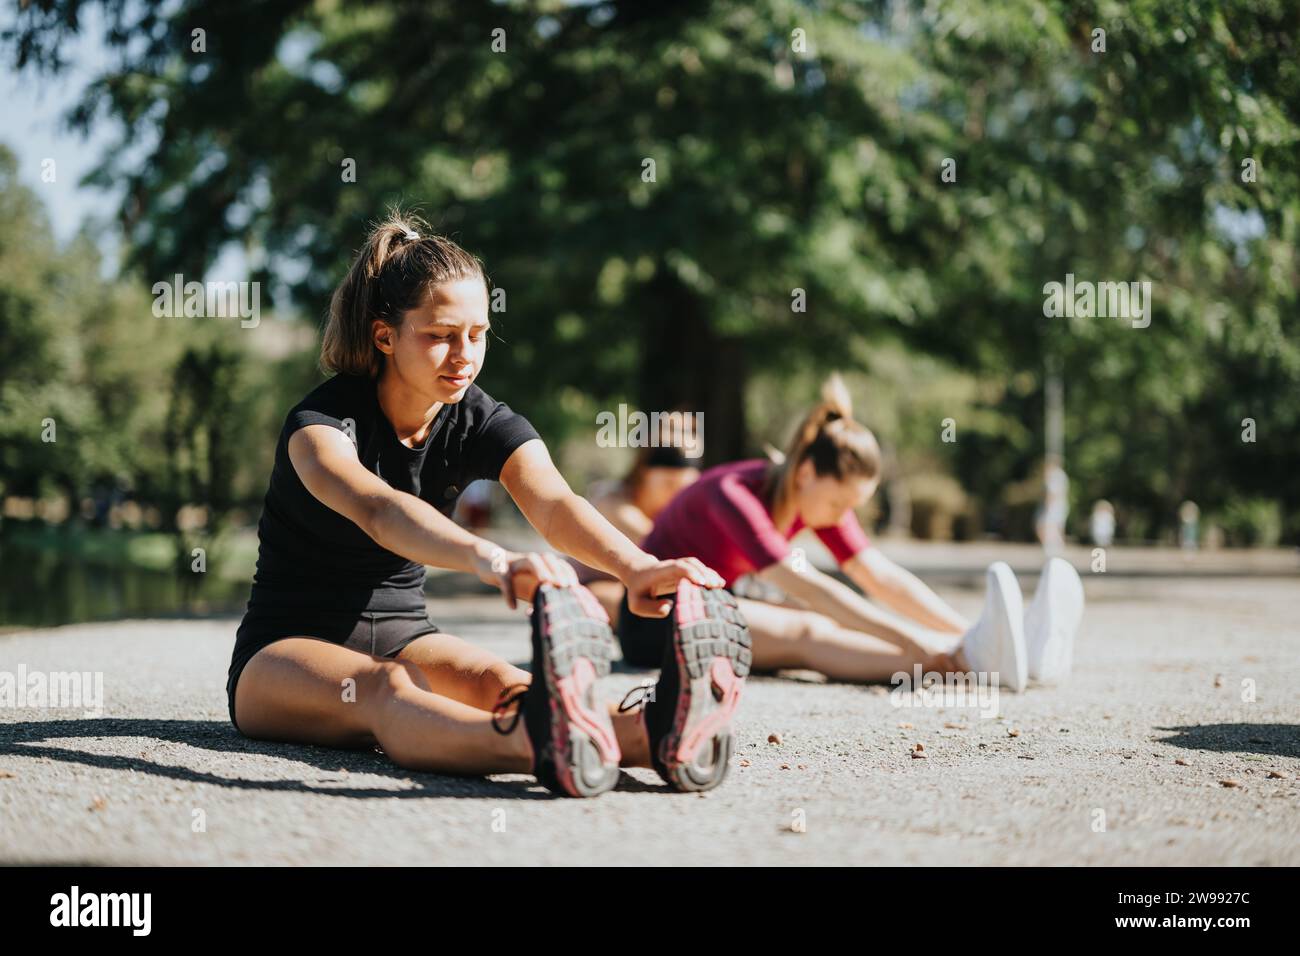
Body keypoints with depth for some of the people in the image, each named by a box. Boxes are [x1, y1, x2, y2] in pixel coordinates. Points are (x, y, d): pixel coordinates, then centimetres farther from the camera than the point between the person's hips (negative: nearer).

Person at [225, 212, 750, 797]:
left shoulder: (484, 424, -4)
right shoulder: (321, 423, -19)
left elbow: (553, 504, -26)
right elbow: (378, 511, -43)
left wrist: (637, 567, -49)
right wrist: (490, 560, -64)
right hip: (283, 659, -5)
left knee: (495, 681, -30)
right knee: (385, 689, -40)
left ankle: (654, 734, -63)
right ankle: (547, 747, -73)